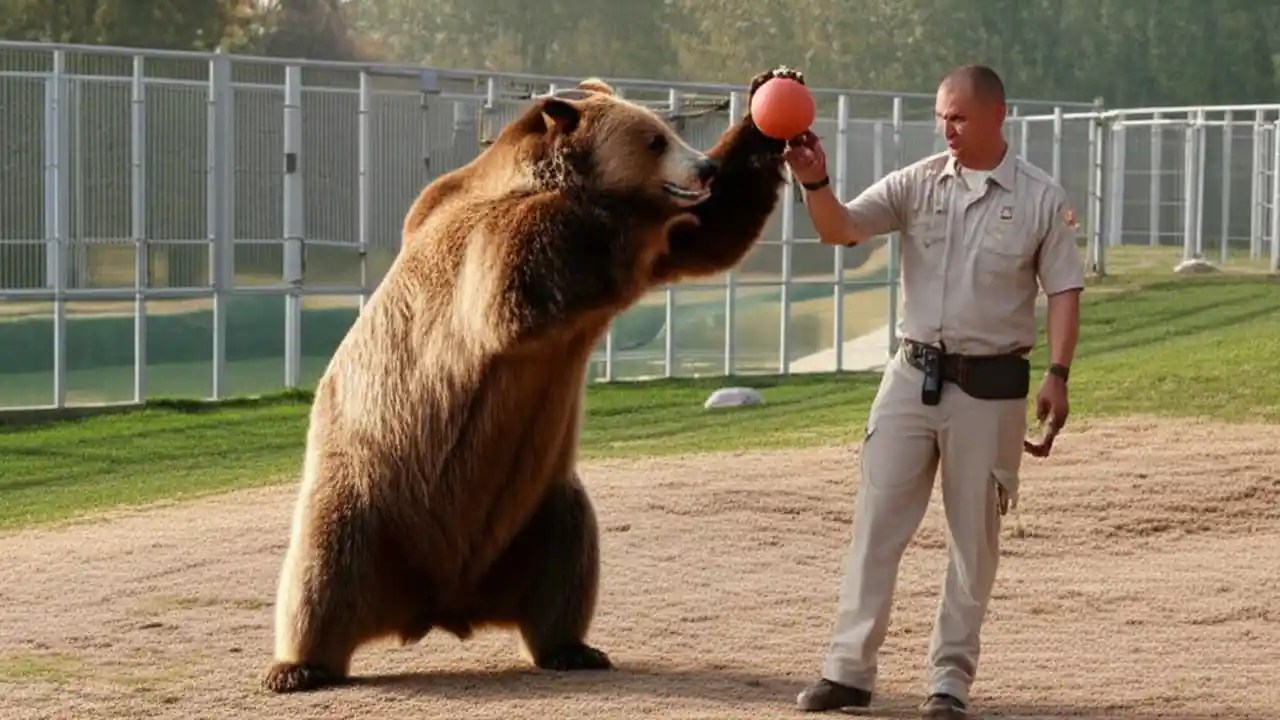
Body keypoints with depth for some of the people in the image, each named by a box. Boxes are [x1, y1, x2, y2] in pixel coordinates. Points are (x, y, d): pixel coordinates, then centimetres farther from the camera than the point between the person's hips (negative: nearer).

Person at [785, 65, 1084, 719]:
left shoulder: (1041, 198, -2)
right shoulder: (917, 184, 3)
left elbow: (1063, 290, -1)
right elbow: (839, 230, -7)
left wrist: (1057, 376, -11)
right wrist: (815, 182, -26)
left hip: (991, 386, -2)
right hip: (912, 376, 2)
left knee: (974, 535, 4)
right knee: (876, 522, 1)